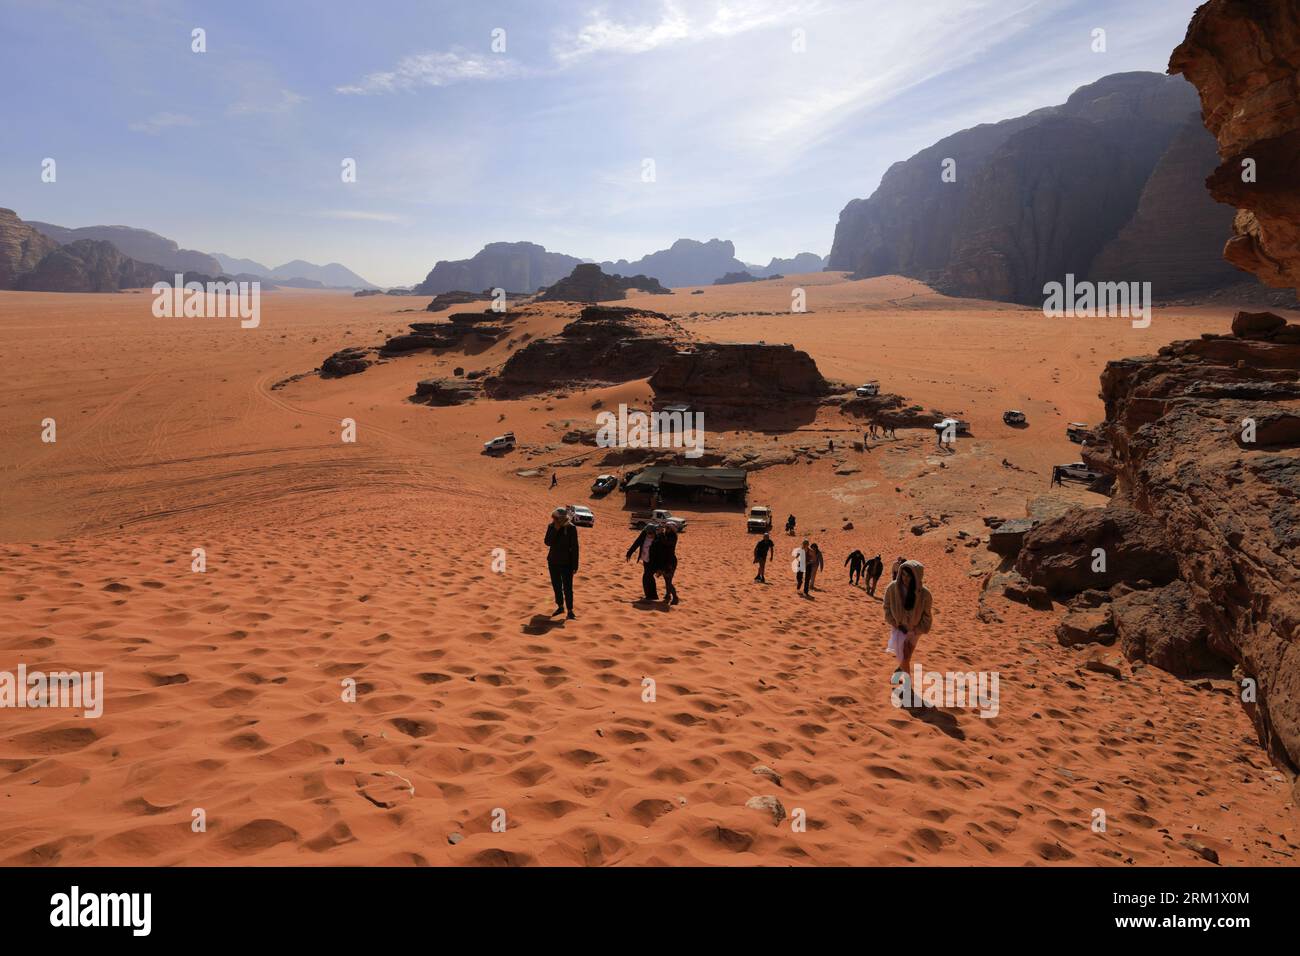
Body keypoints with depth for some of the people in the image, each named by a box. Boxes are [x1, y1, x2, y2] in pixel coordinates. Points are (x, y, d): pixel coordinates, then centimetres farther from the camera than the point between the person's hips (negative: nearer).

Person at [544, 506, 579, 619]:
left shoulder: (571, 528, -14)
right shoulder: (551, 526, -4)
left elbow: (575, 547, -10)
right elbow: (548, 542, -12)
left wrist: (575, 565, -10)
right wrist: (555, 530, -22)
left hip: (566, 562, -4)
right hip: (553, 561, 4)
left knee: (567, 587, -3)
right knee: (556, 586, 14)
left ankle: (570, 610, 7)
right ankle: (560, 607, 29)